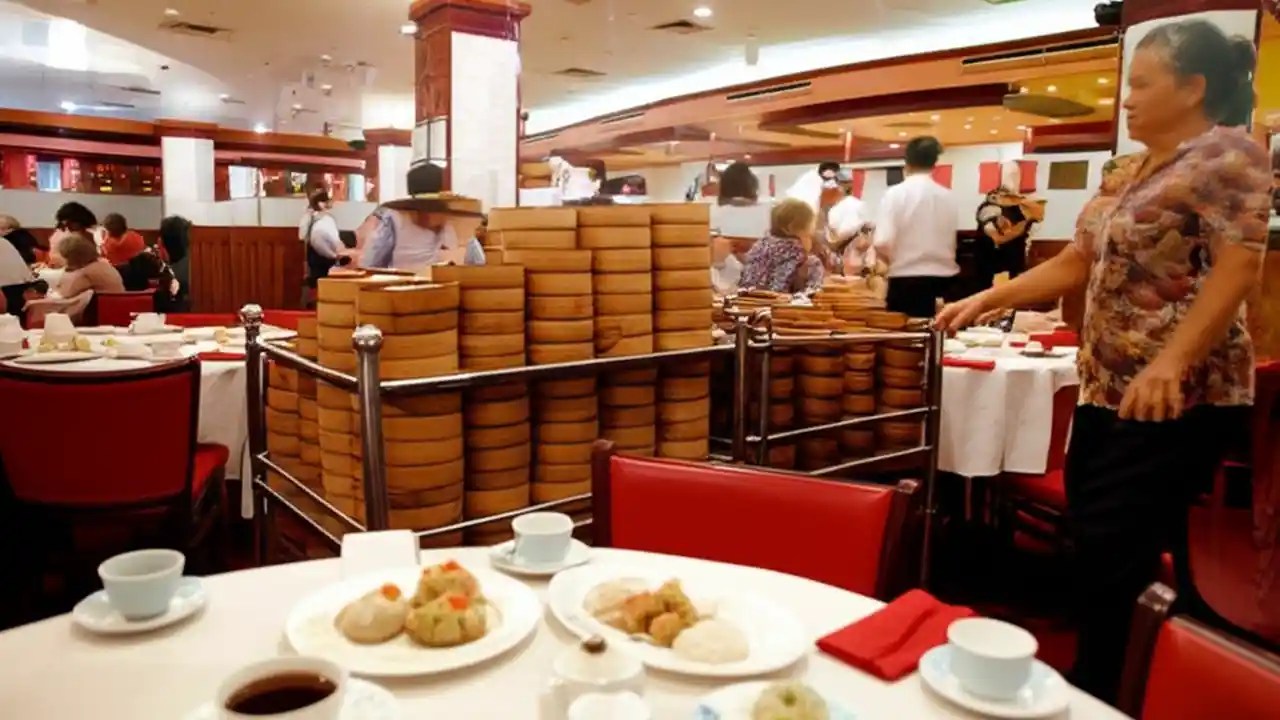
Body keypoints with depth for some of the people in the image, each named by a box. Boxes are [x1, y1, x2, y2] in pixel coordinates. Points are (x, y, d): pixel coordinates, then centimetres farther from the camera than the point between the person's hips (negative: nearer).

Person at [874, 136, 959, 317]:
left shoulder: (895, 194, -7)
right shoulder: (947, 196, 4)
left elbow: (882, 246, -13)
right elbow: (955, 243, 8)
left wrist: (896, 259, 7)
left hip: (906, 281, -4)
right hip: (944, 280, 4)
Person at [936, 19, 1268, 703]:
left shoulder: (1228, 153, -7)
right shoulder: (1135, 172, 17)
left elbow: (1238, 267, -18)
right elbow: (1075, 263, 18)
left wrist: (1170, 363, -29)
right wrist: (985, 299, 10)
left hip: (1177, 397, -8)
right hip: (1108, 389, 8)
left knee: (1114, 552, -7)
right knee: (1096, 548, 11)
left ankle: (1101, 696, 10)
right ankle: (1104, 688, 26)